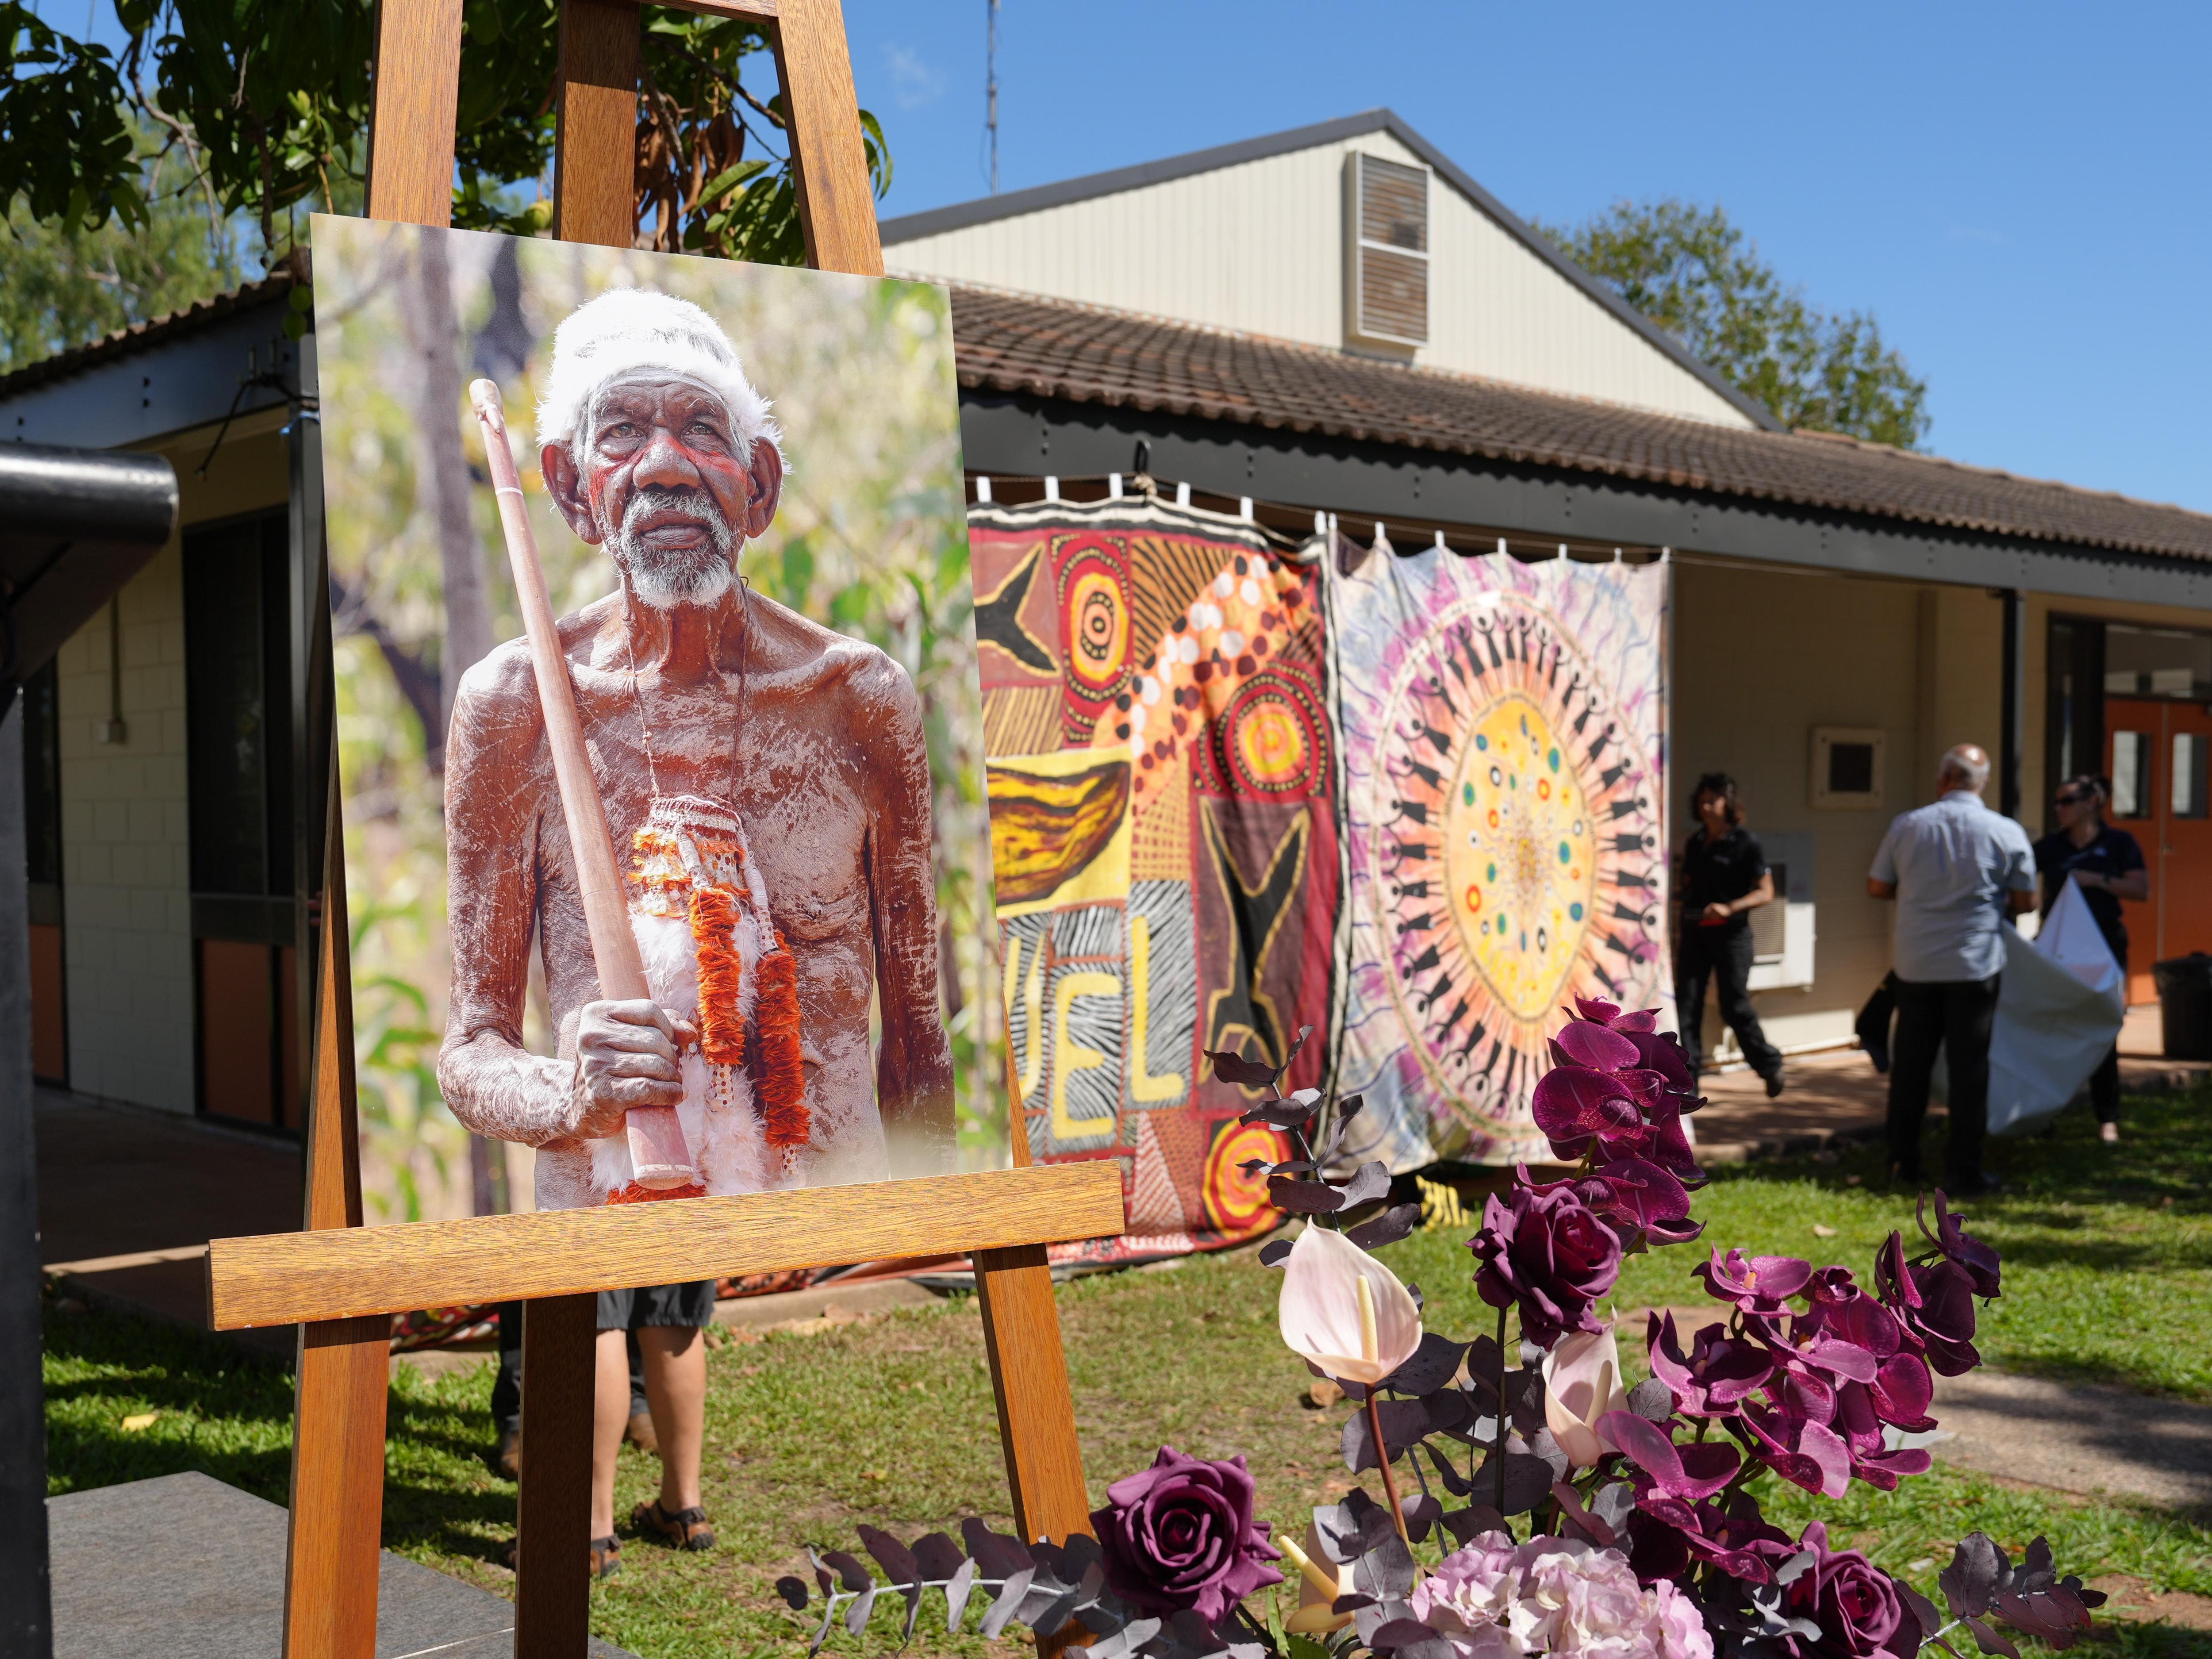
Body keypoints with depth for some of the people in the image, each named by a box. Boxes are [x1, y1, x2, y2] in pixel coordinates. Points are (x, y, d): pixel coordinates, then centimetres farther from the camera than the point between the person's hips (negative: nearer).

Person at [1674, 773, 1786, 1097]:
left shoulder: (1745, 843, -4)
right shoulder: (1694, 844, 12)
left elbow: (1765, 893, -7)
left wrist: (1729, 908, -22)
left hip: (1730, 934, -5)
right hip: (1694, 933, 5)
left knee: (1734, 1005, 1)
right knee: (1686, 1003, -4)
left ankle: (1769, 1065, 23)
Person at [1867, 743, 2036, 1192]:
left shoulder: (1907, 826, -1)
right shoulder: (2007, 833, -5)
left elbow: (1877, 887, 6)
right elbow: (2026, 900, 1)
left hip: (1914, 964, 2)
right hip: (1976, 965, -2)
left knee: (1910, 1063, 10)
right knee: (1970, 1067, 4)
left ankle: (1903, 1162, 16)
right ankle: (1963, 1169, 5)